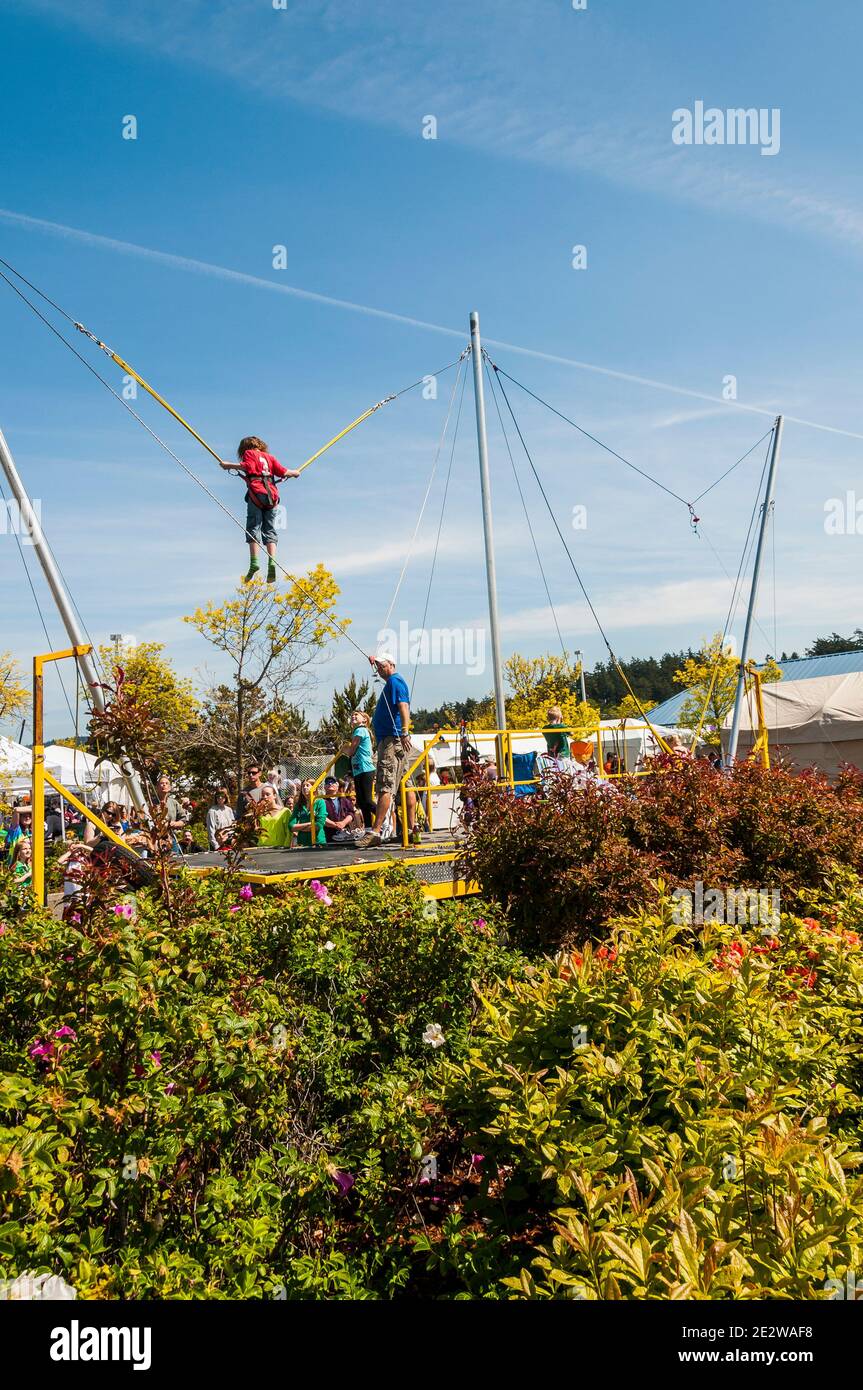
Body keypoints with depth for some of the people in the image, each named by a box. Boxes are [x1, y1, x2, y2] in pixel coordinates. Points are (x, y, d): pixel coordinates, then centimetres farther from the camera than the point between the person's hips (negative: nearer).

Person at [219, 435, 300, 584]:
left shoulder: (249, 453, 12)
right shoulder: (269, 456, 25)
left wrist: (229, 465, -4)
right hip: (272, 495, 4)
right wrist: (294, 473, 33)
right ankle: (272, 564, -14)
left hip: (256, 493, -4)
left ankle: (254, 563, -22)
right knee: (269, 530, 2)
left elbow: (247, 466, -8)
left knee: (253, 527, -7)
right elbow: (282, 472, 15)